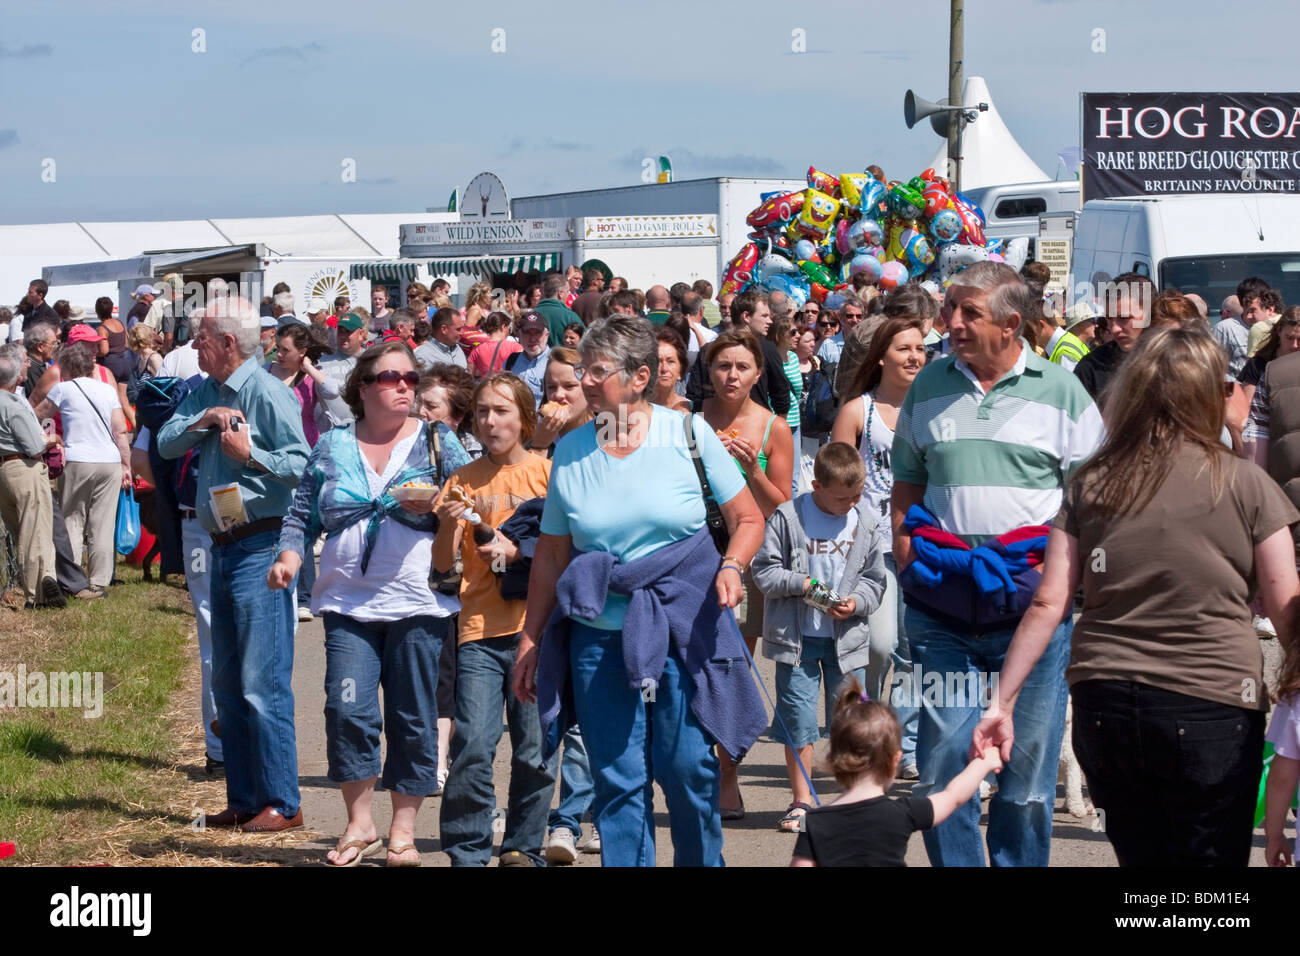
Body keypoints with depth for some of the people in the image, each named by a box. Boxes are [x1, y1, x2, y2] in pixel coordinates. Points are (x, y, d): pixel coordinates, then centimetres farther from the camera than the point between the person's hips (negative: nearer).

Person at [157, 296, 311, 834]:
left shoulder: (267, 393, -11)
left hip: (260, 546, -9)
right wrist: (204, 421, -11)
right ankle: (243, 800, 21)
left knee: (263, 683, -9)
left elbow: (302, 463, -16)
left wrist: (251, 454, -27)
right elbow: (166, 444, 4)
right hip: (222, 547, 9)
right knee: (228, 684, 13)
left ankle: (281, 804, -4)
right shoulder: (206, 393, 13)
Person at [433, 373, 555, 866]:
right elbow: (442, 563, 6)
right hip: (480, 629, 1)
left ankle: (523, 848, 15)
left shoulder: (546, 473, 5)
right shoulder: (463, 481, 10)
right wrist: (448, 524, -13)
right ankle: (467, 853, 2)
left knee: (534, 751, 1)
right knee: (472, 747, -8)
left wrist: (516, 550, -13)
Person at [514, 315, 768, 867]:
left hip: (684, 631, -2)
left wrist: (732, 566, -16)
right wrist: (530, 640, 11)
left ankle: (703, 861, 17)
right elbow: (551, 555, 11)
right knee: (617, 780, 0)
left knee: (689, 770, -4)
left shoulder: (688, 433, -1)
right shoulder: (571, 451, 6)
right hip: (599, 636, 2)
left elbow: (747, 518, 4)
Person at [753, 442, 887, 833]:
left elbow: (875, 580, 7)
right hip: (796, 638, -2)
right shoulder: (787, 518, -7)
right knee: (797, 720, 2)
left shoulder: (866, 522, 1)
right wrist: (801, 584, -19)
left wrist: (856, 603, -12)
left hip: (847, 637, 2)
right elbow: (764, 571, -5)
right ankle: (801, 801, 13)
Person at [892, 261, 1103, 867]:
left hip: (1033, 596, -2)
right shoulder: (928, 387, 11)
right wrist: (911, 562, 5)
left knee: (1029, 754, 3)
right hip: (941, 603, 2)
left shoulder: (1060, 391, 3)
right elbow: (905, 490, 17)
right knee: (942, 755, 2)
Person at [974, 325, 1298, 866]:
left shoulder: (1092, 484, 4)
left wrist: (1002, 702, 6)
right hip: (1209, 710, -4)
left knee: (1139, 855, 19)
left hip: (1104, 710, 4)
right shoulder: (1245, 485, -4)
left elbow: (1048, 604, 2)